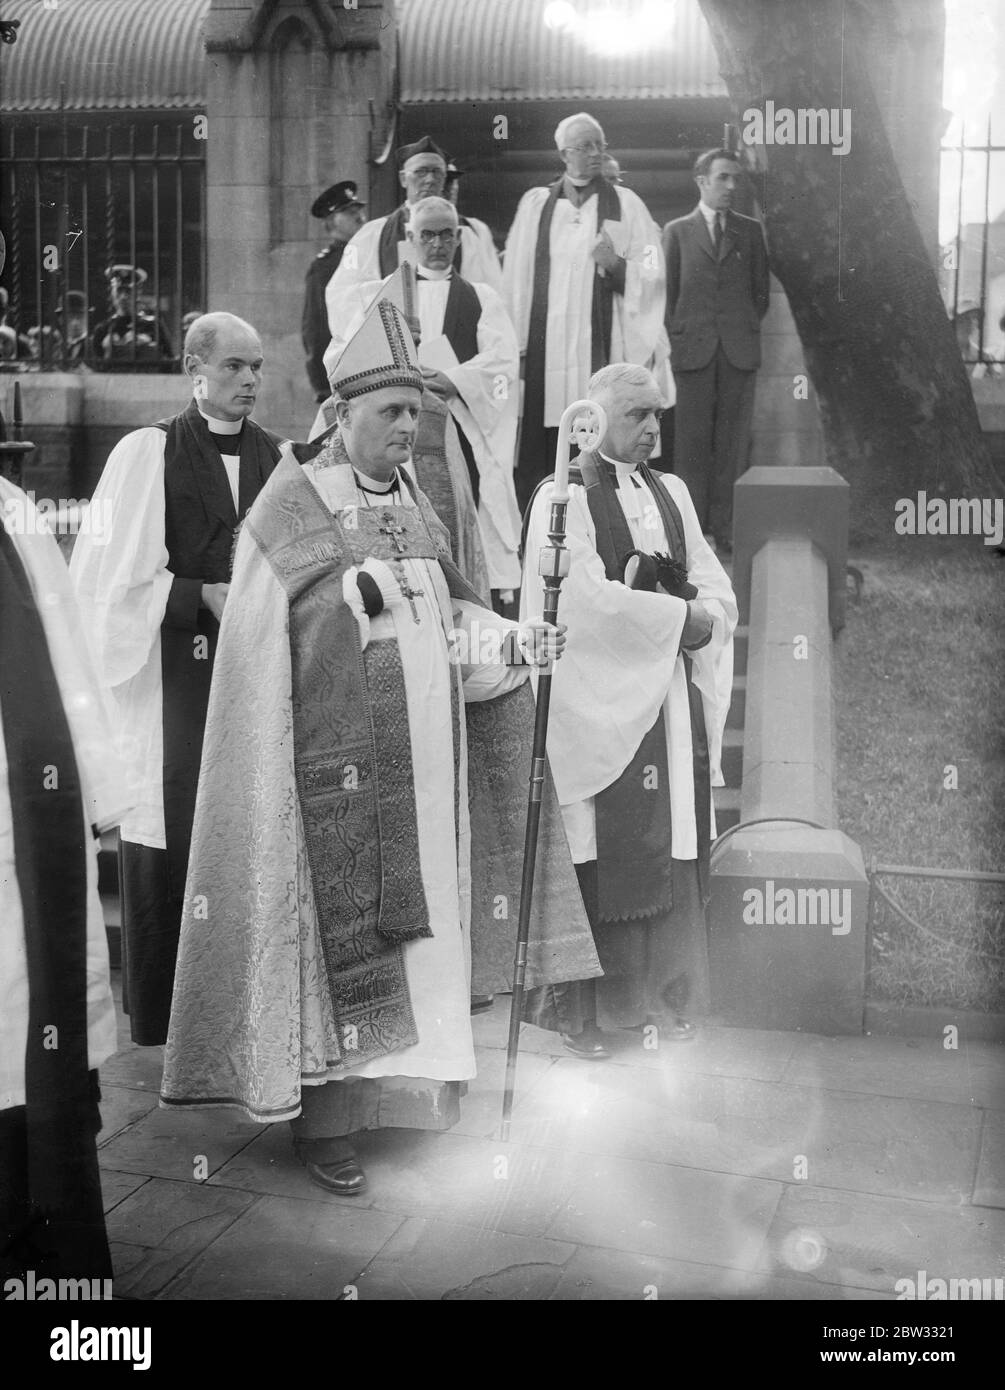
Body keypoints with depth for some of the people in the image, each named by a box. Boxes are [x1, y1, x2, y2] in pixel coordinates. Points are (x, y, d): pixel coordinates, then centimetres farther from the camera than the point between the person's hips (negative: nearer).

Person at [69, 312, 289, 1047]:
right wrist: (205, 596, -12)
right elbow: (116, 569, -4)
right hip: (173, 674, -3)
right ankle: (158, 1022, 13)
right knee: (169, 838, 1)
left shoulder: (279, 457, 10)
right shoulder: (147, 452, 1)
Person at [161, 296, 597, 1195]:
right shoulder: (291, 505, -6)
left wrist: (514, 643, -4)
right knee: (337, 926, -2)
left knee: (414, 918, 10)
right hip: (340, 760, -6)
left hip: (420, 764, 7)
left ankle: (397, 1086, 25)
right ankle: (322, 1115, 10)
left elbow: (449, 621, 11)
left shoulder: (415, 506, 14)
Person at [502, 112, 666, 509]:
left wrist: (617, 265, -16)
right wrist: (515, 344, 3)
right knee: (541, 449, -3)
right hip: (545, 348, 1)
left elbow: (652, 276, 4)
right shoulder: (536, 204, 12)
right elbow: (516, 278, 10)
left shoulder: (626, 204, 9)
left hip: (604, 346, -1)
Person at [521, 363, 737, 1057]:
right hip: (600, 701, -6)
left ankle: (663, 994, 18)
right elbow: (587, 601, -15)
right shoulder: (563, 498, -3)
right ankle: (579, 1009, 6)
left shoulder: (672, 492, 17)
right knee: (600, 861, -5)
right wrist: (678, 616, -9)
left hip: (674, 695, 6)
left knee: (673, 852, 6)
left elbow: (718, 590, 12)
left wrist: (702, 617, -9)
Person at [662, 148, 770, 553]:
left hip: (740, 349, 1)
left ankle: (725, 524, 6)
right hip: (692, 348, -1)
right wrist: (676, 336, 2)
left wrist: (747, 329, 7)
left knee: (733, 440, 1)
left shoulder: (750, 230, 13)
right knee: (692, 439, -2)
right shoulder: (677, 231, 8)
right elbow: (667, 290, 9)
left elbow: (761, 289, 16)